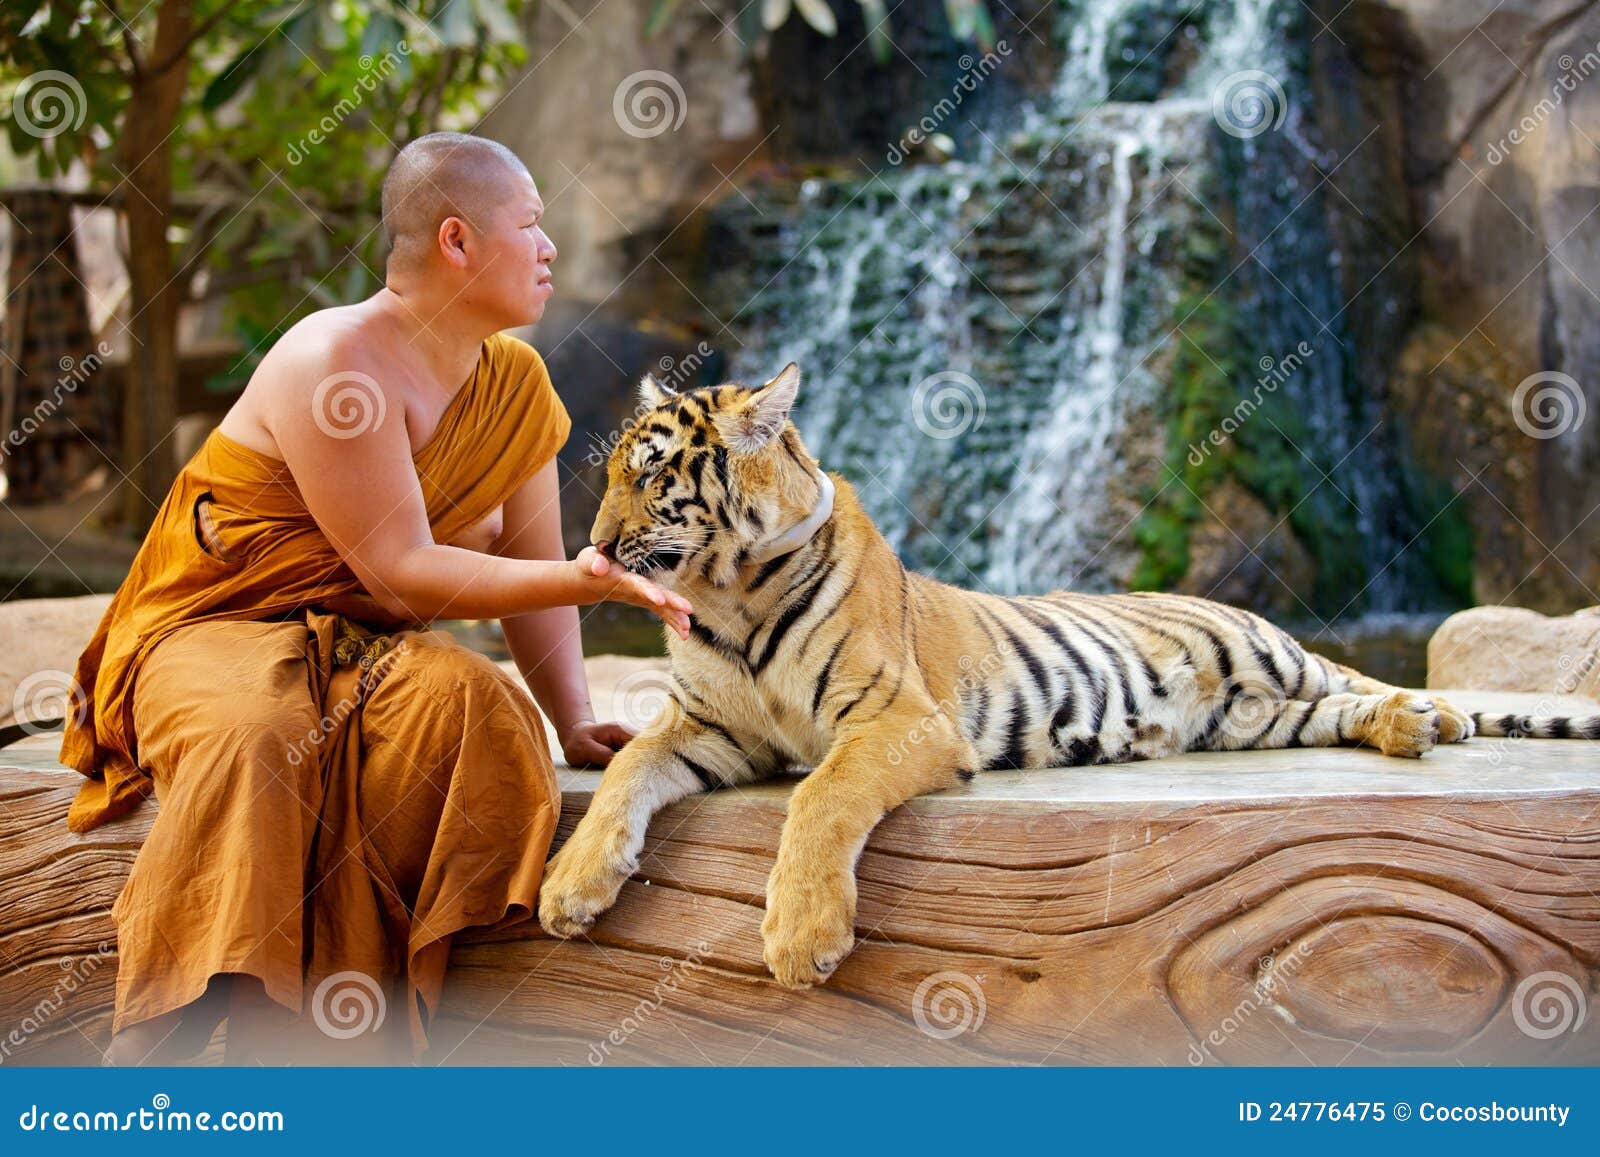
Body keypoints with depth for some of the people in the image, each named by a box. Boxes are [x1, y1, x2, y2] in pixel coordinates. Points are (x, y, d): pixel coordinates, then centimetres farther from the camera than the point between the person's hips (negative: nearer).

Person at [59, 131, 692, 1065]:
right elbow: (402, 571, -20)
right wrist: (582, 580, -28)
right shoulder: (336, 361, -18)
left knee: (473, 704, -29)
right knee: (253, 739, -39)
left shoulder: (515, 382, 6)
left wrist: (575, 720, -2)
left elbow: (529, 564, 9)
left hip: (359, 645, 6)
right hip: (210, 635, -5)